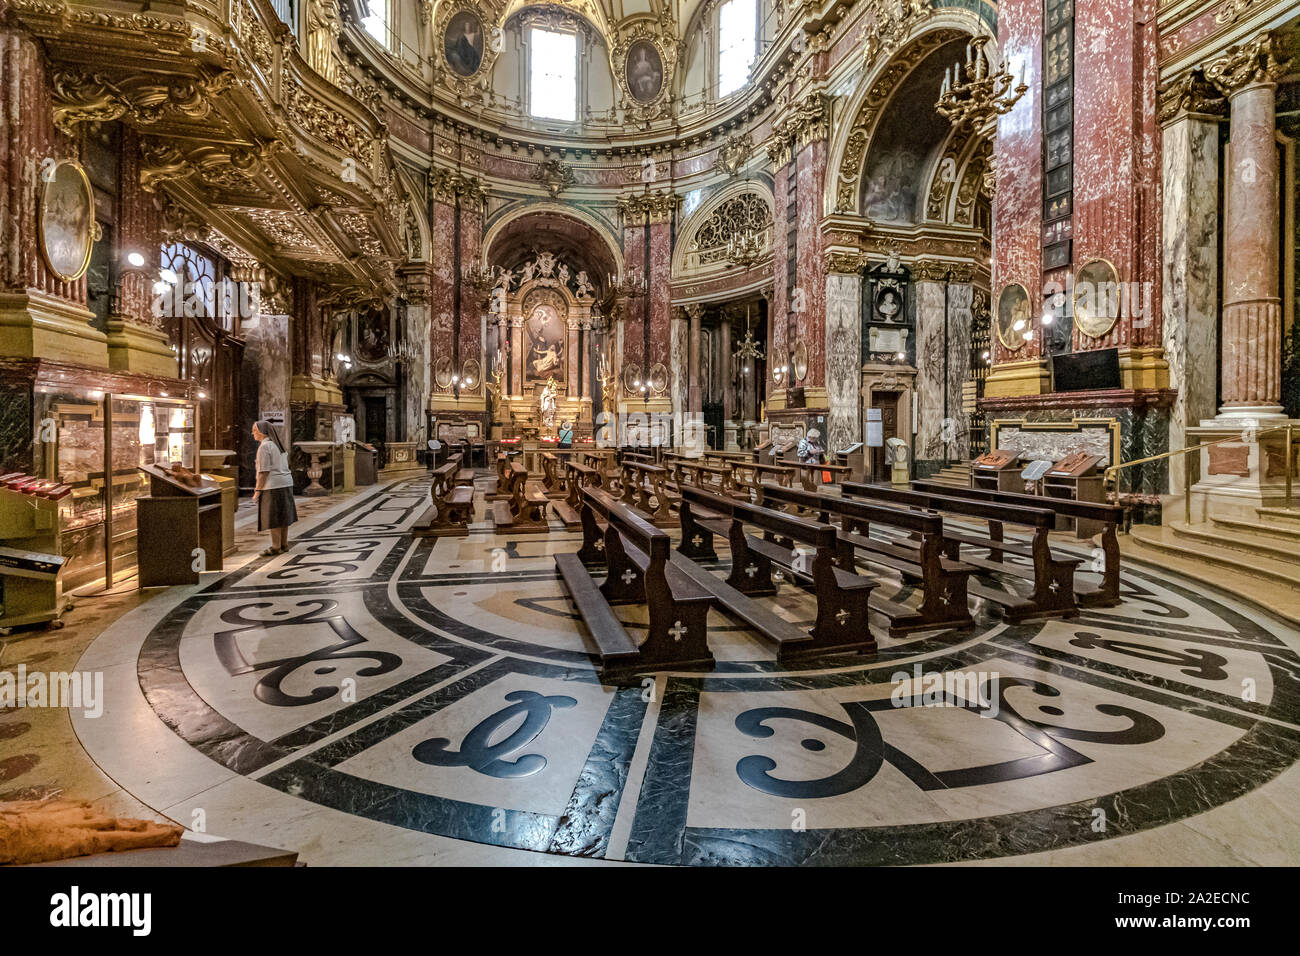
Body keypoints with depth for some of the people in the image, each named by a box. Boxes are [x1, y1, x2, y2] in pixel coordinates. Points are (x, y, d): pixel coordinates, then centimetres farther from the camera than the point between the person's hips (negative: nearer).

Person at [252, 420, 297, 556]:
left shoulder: (264, 446, -12)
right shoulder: (278, 445, 15)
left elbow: (264, 471, -16)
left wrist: (257, 491, -12)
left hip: (273, 486, -9)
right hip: (286, 484, 9)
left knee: (272, 518, -2)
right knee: (282, 516, 12)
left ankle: (276, 547, 2)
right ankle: (284, 544, 17)